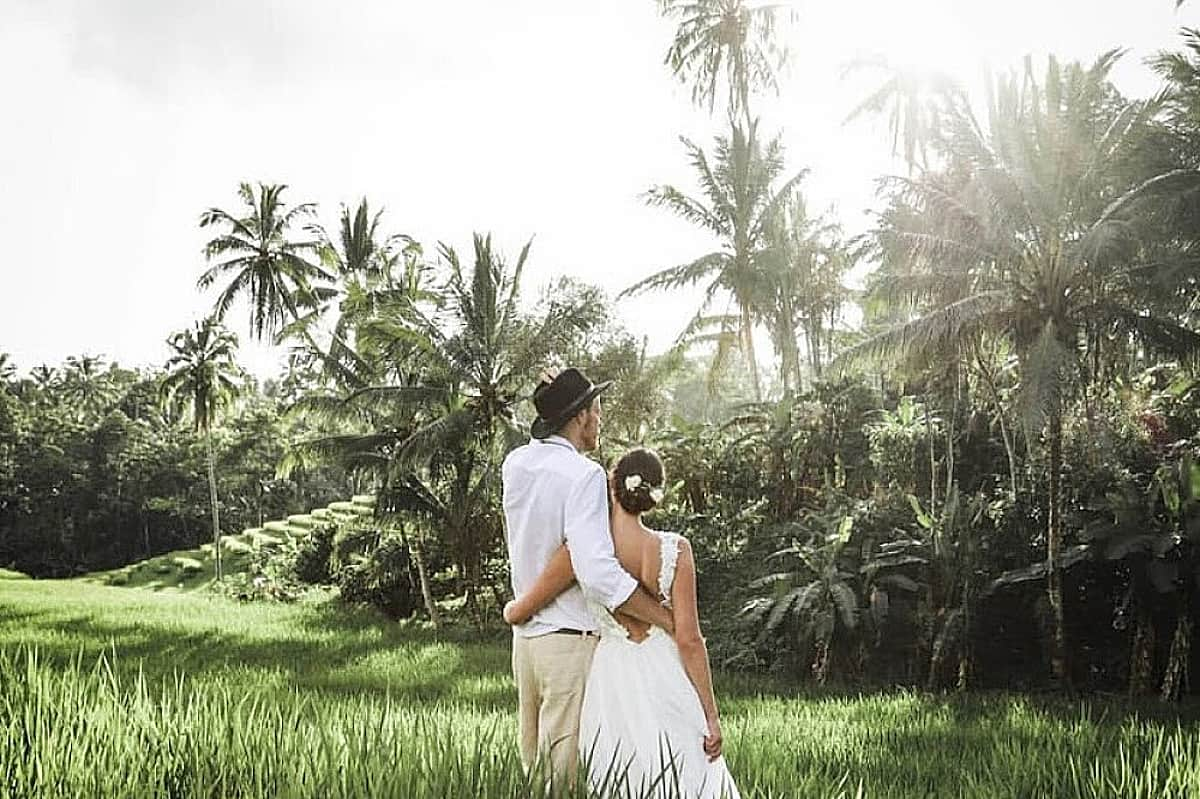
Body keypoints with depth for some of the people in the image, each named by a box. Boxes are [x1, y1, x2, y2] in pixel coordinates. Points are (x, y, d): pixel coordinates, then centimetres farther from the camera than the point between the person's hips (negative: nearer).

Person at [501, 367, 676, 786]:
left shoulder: (515, 464, 5)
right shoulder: (585, 474, -16)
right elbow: (598, 572, -26)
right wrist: (673, 622, -20)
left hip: (525, 637, 7)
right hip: (572, 642, -7)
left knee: (533, 767, 15)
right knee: (566, 776, -1)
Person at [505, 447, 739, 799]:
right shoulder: (675, 549, -8)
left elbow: (517, 612, 0)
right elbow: (689, 639, -9)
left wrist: (511, 607, 25)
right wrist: (711, 715, -1)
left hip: (613, 686, 1)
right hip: (667, 683, -1)